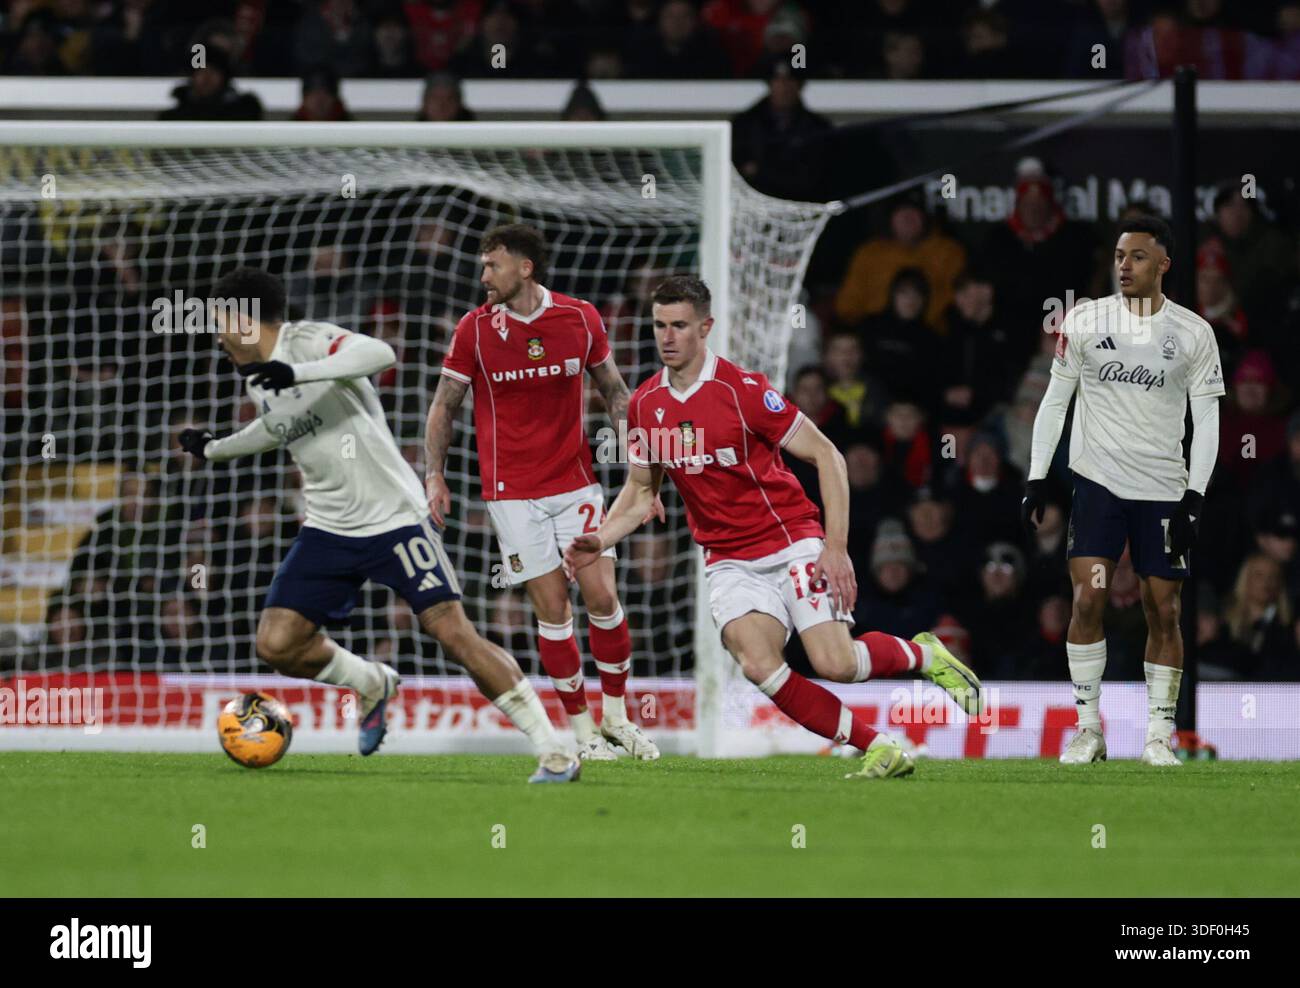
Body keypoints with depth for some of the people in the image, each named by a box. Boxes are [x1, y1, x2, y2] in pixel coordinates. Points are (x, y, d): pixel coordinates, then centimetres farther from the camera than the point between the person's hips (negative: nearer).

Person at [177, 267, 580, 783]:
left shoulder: (308, 341, -15)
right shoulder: (257, 379, 10)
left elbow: (379, 354, -36)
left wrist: (297, 373, -43)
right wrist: (214, 449, 44)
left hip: (393, 518, -8)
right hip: (328, 528, 8)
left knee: (453, 632, -16)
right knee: (276, 644, -4)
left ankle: (553, 751, -11)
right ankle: (373, 686, 24)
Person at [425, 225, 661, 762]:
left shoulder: (580, 318, -1)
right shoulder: (475, 329, -4)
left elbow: (615, 394, 9)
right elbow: (444, 406, 5)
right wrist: (434, 476, -5)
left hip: (576, 483, 1)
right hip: (512, 491, -1)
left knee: (601, 596, -7)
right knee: (553, 608, -4)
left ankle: (616, 716, 12)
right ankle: (582, 729, 8)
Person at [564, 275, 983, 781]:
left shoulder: (743, 390, -14)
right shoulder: (644, 405, 2)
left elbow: (826, 455, -10)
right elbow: (641, 491, 16)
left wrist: (836, 546, -16)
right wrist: (600, 540, -2)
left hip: (792, 541, -4)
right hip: (730, 563, 4)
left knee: (834, 663, -19)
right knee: (759, 666, -22)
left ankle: (923, 653, 15)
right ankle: (878, 749, -10)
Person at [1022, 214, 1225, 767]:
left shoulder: (1193, 333, 0)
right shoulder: (1085, 321, 1)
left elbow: (1207, 420, 2)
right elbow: (1055, 401, 7)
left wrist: (1195, 497, -6)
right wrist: (1037, 478, 2)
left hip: (1163, 490, 0)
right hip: (1098, 482, 0)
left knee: (1163, 610, 1)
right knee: (1088, 599, -10)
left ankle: (1159, 736, 9)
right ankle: (1088, 730, -3)